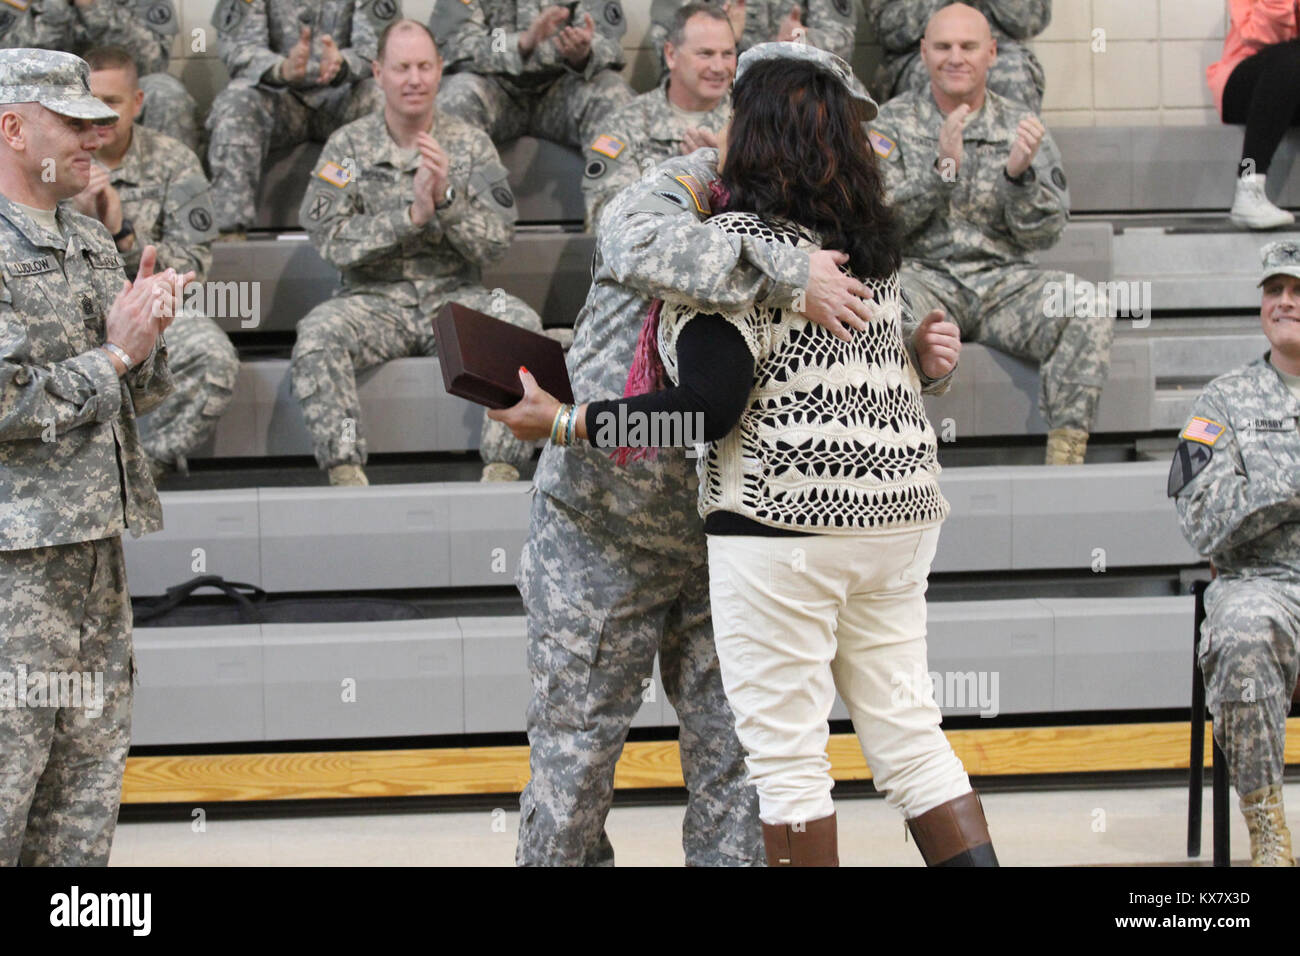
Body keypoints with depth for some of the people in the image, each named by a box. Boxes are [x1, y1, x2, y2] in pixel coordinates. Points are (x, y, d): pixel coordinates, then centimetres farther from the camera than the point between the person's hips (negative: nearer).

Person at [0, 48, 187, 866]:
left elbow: (138, 396, 20)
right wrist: (114, 355, -11)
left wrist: (147, 333, -1)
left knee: (87, 784, 11)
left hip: (96, 546, 8)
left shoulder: (93, 244, 15)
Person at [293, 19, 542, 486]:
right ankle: (345, 471, -28)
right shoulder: (347, 145, 4)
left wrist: (448, 198, -18)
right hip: (375, 300, -1)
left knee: (520, 323, -29)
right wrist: (412, 215, -18)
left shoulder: (471, 144, 6)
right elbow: (330, 239, -8)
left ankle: (502, 466, -25)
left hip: (454, 297, 1)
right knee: (318, 331, -31)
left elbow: (496, 243, -1)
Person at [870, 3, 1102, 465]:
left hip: (1003, 278, 2)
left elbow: (1043, 234, 4)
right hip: (924, 274, -2)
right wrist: (941, 169, -18)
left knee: (1087, 307, -26)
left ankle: (1065, 455, -25)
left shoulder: (1022, 128, 10)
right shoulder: (893, 122, 7)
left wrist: (1020, 174, -16)